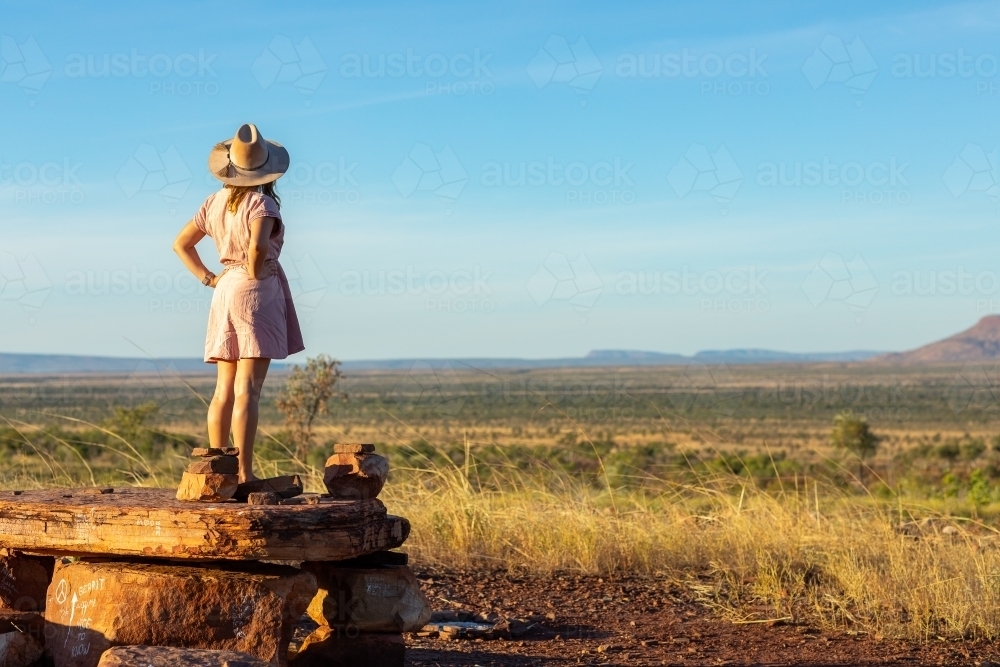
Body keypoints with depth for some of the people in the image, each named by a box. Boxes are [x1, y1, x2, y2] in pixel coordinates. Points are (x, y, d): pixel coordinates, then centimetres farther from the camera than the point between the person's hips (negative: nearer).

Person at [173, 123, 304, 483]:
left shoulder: (214, 203, 8)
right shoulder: (261, 202, -12)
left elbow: (181, 244, 14)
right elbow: (257, 246, -29)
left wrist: (209, 278, 11)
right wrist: (255, 276, -11)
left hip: (225, 291, 7)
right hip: (257, 291, -7)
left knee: (224, 388, 8)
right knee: (247, 389, -9)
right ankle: (244, 474, -11)